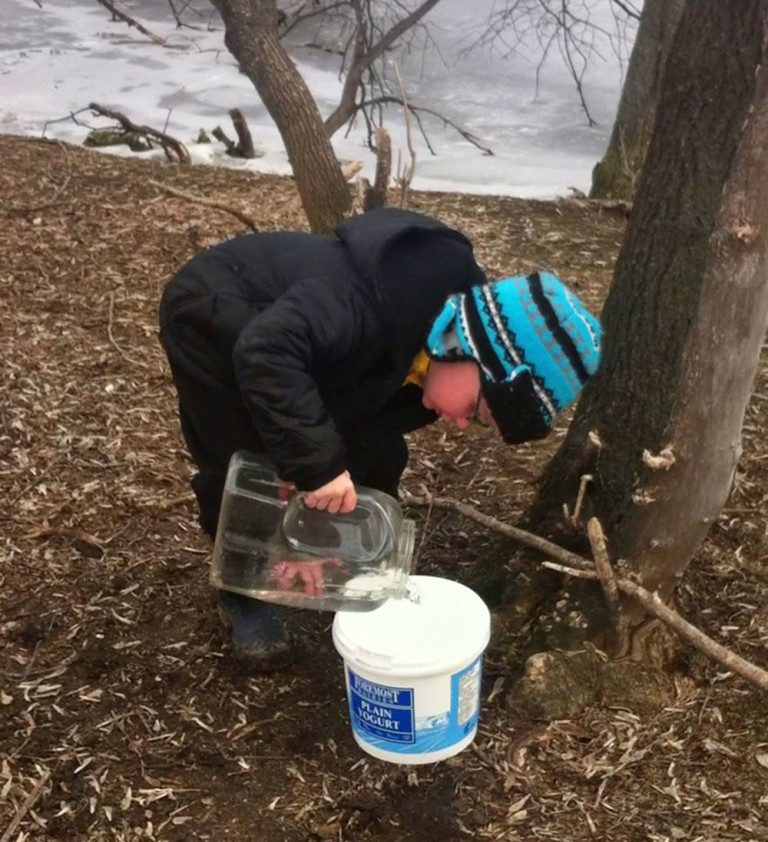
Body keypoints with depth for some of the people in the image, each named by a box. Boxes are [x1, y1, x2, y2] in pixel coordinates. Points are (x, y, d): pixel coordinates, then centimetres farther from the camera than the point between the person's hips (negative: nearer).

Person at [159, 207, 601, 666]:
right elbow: (263, 351, -48)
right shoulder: (381, 300, -41)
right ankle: (246, 595, 16)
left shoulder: (430, 353, -13)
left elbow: (365, 428, -8)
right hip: (209, 315, -7)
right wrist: (318, 462, -49)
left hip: (290, 323, 7)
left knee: (379, 456, 2)